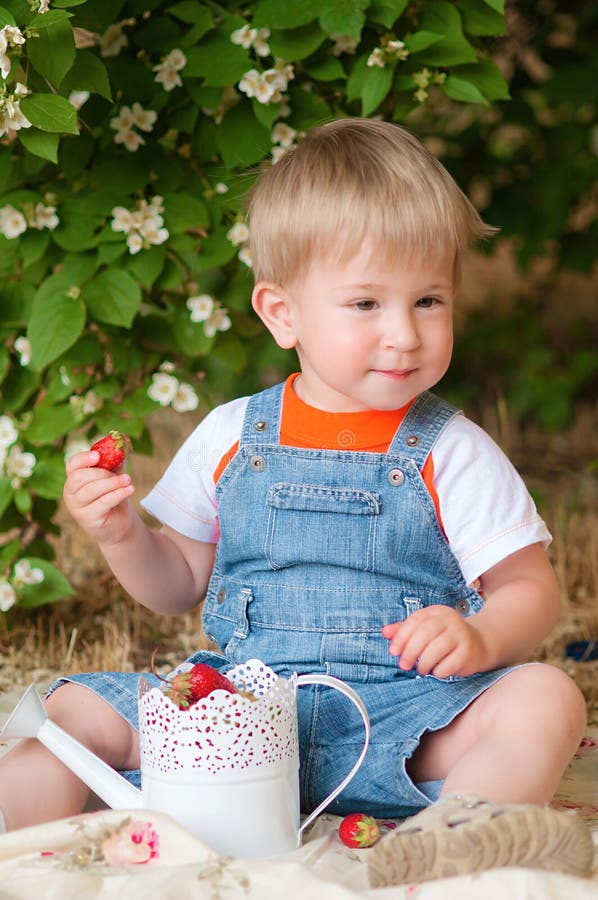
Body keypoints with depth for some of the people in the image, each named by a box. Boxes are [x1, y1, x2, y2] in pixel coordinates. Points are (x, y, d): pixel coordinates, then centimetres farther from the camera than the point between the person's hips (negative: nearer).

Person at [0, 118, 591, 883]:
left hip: (403, 715, -2)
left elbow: (530, 588, 0)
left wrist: (478, 637, -22)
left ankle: (430, 849, -44)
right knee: (76, 710, -11)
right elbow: (179, 585, 16)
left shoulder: (451, 453, 0)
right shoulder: (229, 439, 7)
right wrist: (121, 535, -5)